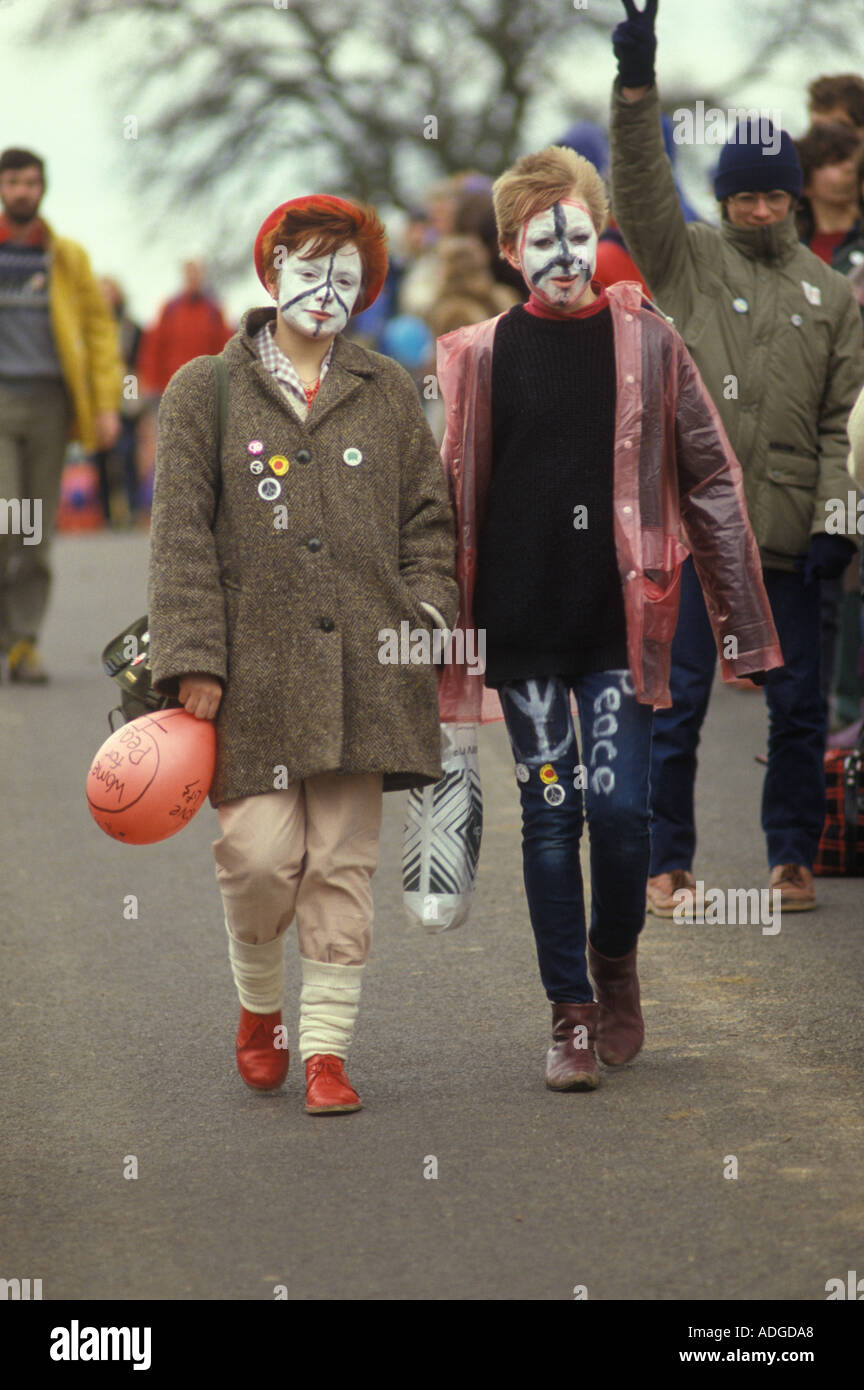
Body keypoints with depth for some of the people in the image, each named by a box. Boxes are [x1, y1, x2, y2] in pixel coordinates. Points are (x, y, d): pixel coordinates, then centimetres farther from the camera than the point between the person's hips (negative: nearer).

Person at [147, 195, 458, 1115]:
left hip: (360, 671, 2)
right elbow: (181, 537, 1)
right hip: (253, 669, -2)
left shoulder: (388, 394, 14)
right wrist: (193, 659, -7)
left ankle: (325, 1047, 6)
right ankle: (259, 1003, 21)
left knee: (343, 865, 0)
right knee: (258, 855, -7)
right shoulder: (204, 392, 7)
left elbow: (427, 519, 18)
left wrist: (427, 614, 2)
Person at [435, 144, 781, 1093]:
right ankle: (571, 1013, 12)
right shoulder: (478, 357, 3)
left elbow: (710, 480, 4)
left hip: (619, 621, -1)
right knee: (550, 814, 3)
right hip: (522, 623, 1)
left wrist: (740, 621, 1)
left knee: (618, 804, -8)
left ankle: (615, 962, 19)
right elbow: (448, 498, 7)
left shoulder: (647, 343, 2)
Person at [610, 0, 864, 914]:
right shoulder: (685, 263, 7)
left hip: (787, 533, 2)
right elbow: (640, 189, -9)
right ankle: (667, 862, 8)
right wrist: (636, 92, -23)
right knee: (676, 702, 0)